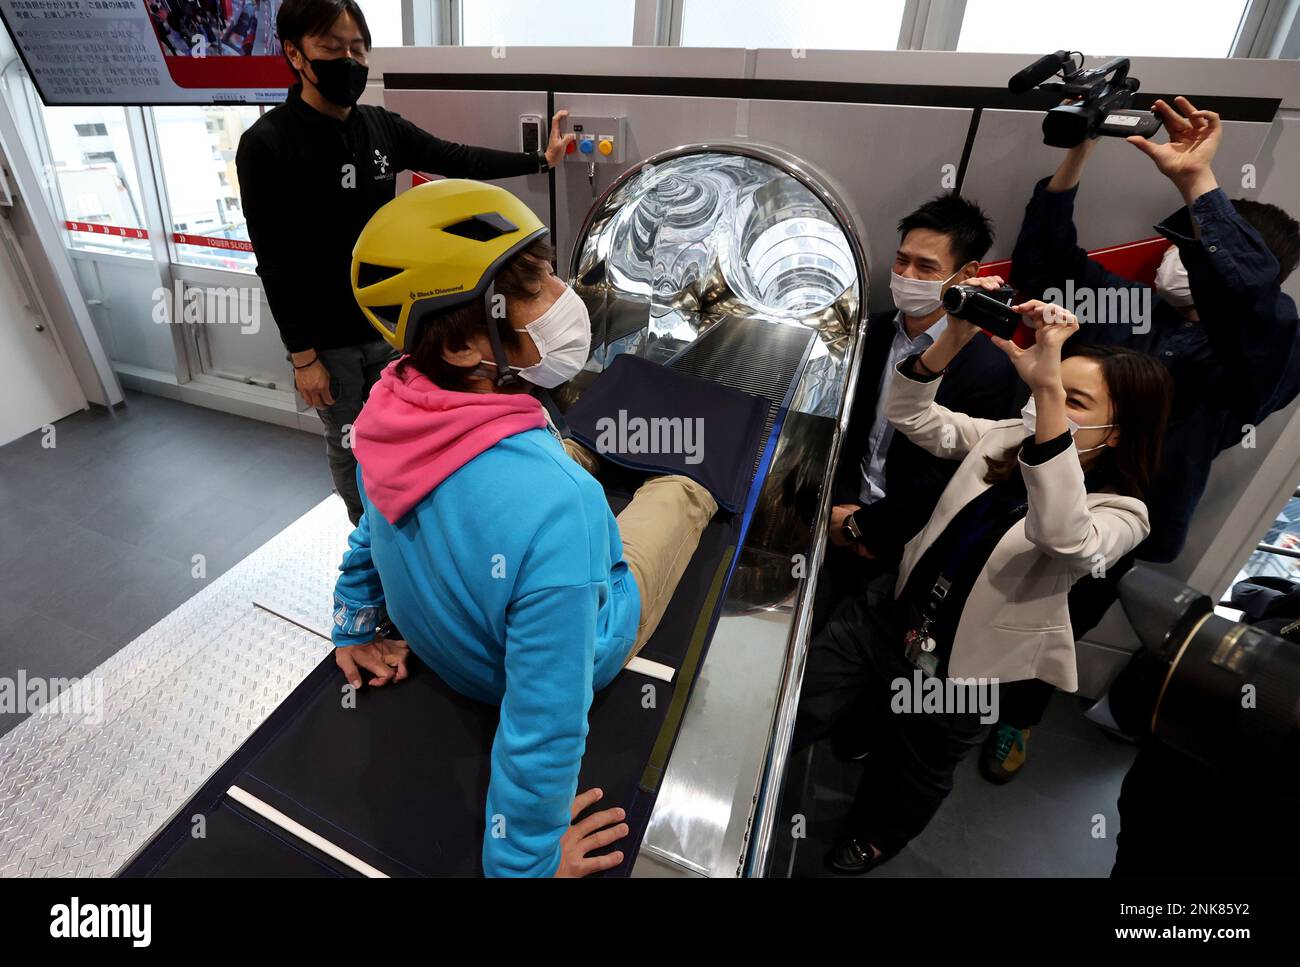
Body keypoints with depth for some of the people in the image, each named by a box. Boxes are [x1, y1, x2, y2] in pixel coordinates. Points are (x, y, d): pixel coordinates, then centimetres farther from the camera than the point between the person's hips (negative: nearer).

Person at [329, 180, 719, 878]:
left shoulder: (392, 419, -22)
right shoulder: (556, 506, -47)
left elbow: (369, 542, -3)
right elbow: (543, 722, -37)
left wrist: (355, 630, 16)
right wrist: (525, 859, -18)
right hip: (580, 647, -5)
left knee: (568, 451, 27)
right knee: (677, 490, 17)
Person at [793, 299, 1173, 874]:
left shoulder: (1119, 514, -17)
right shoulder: (1007, 439, -2)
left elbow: (1063, 538, -41)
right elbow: (908, 415, -9)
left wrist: (1049, 391, -48)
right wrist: (956, 336, -25)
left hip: (952, 676, -3)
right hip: (884, 616, 4)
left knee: (901, 794, 23)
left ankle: (870, 841, 56)